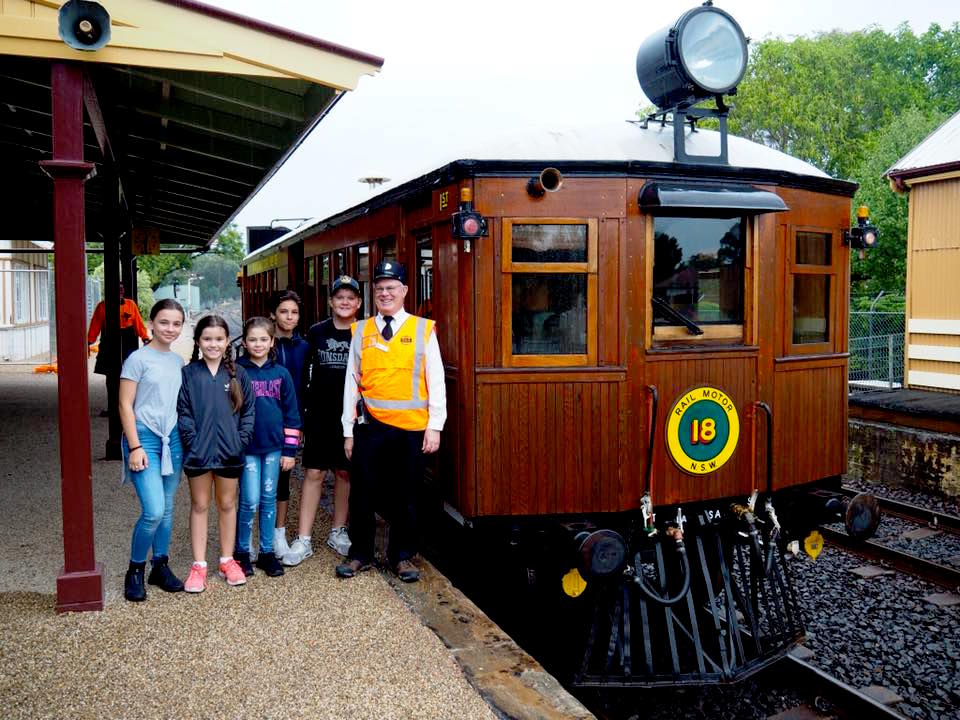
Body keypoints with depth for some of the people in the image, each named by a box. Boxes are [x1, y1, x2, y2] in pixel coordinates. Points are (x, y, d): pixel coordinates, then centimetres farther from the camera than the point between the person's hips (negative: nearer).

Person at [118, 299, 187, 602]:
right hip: (145, 438, -6)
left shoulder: (179, 361, 11)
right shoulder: (138, 359, -6)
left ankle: (161, 566, 24)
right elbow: (125, 406, -8)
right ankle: (135, 571, 8)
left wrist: (185, 439, 9)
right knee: (154, 511, -12)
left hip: (173, 439, 6)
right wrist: (135, 447, -13)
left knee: (167, 509, 11)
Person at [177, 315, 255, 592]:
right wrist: (193, 441, -13)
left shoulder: (237, 374, 2)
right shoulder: (188, 374, -2)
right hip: (198, 452, -1)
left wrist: (241, 440, -7)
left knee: (227, 505, 12)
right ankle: (199, 565, 17)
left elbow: (248, 411, 3)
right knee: (199, 505, 9)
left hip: (230, 452, 1)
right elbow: (183, 412, -4)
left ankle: (227, 560, 25)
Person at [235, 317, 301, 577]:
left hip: (274, 446, 2)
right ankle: (241, 552, 15)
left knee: (269, 499, 10)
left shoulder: (281, 374, 4)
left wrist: (290, 449, 3)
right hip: (247, 446, -2)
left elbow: (291, 414, 6)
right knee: (250, 501, -4)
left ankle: (267, 552, 21)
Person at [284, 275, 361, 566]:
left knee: (345, 472, 9)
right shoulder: (316, 332, 4)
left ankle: (338, 531, 25)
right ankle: (303, 540, 5)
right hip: (319, 413, 0)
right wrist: (303, 409, 3)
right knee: (314, 473, 0)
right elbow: (306, 373, 6)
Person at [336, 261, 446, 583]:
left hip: (410, 428, -1)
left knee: (403, 495, 10)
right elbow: (352, 383, 7)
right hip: (369, 426, 2)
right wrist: (348, 430, 6)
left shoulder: (423, 329, 1)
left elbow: (436, 382, 0)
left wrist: (434, 426, -5)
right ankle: (360, 553, 26)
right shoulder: (361, 331, 6)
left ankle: (403, 556, 26)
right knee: (361, 493, 8)